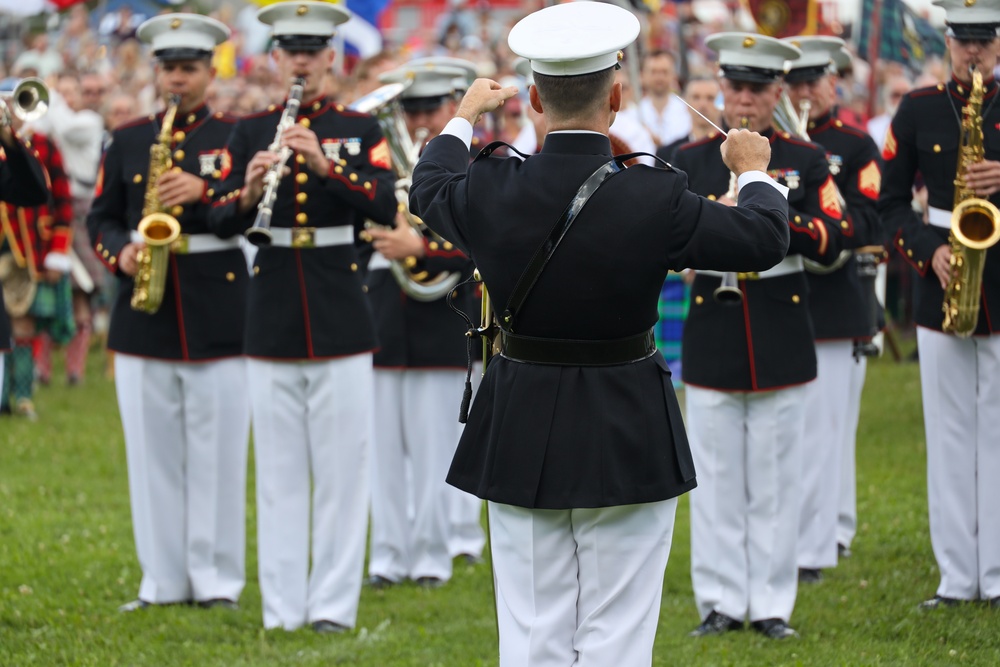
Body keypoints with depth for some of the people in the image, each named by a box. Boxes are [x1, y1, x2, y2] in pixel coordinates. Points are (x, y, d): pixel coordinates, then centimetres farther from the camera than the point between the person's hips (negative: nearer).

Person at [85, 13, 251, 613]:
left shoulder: (238, 137, 4)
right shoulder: (128, 141, 13)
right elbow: (101, 218, 14)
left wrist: (205, 192, -19)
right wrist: (120, 253, -6)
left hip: (218, 314, -3)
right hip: (144, 317, 3)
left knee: (217, 451, -1)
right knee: (153, 450, 4)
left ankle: (217, 579, 6)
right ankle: (163, 580, 11)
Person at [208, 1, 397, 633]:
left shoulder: (361, 129, 4)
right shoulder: (250, 132, 9)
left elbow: (386, 207, -11)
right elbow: (220, 221, 2)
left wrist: (325, 164, -24)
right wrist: (248, 193, -19)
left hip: (341, 317, -2)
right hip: (273, 317, 2)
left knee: (343, 464, -1)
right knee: (279, 468, 3)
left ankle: (335, 604, 5)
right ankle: (282, 609, 7)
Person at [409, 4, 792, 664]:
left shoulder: (489, 190, -8)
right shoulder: (654, 199, -16)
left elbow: (430, 185, 16)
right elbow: (765, 237, -2)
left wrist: (463, 117, 35)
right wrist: (753, 170, 18)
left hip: (519, 437, 3)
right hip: (627, 439, -2)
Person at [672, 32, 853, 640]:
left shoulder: (806, 161, 5)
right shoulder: (690, 163, 6)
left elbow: (832, 241, -4)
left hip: (782, 336, 0)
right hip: (713, 336, 0)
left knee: (776, 477, 2)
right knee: (718, 477, 2)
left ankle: (772, 605, 9)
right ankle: (721, 601, 10)